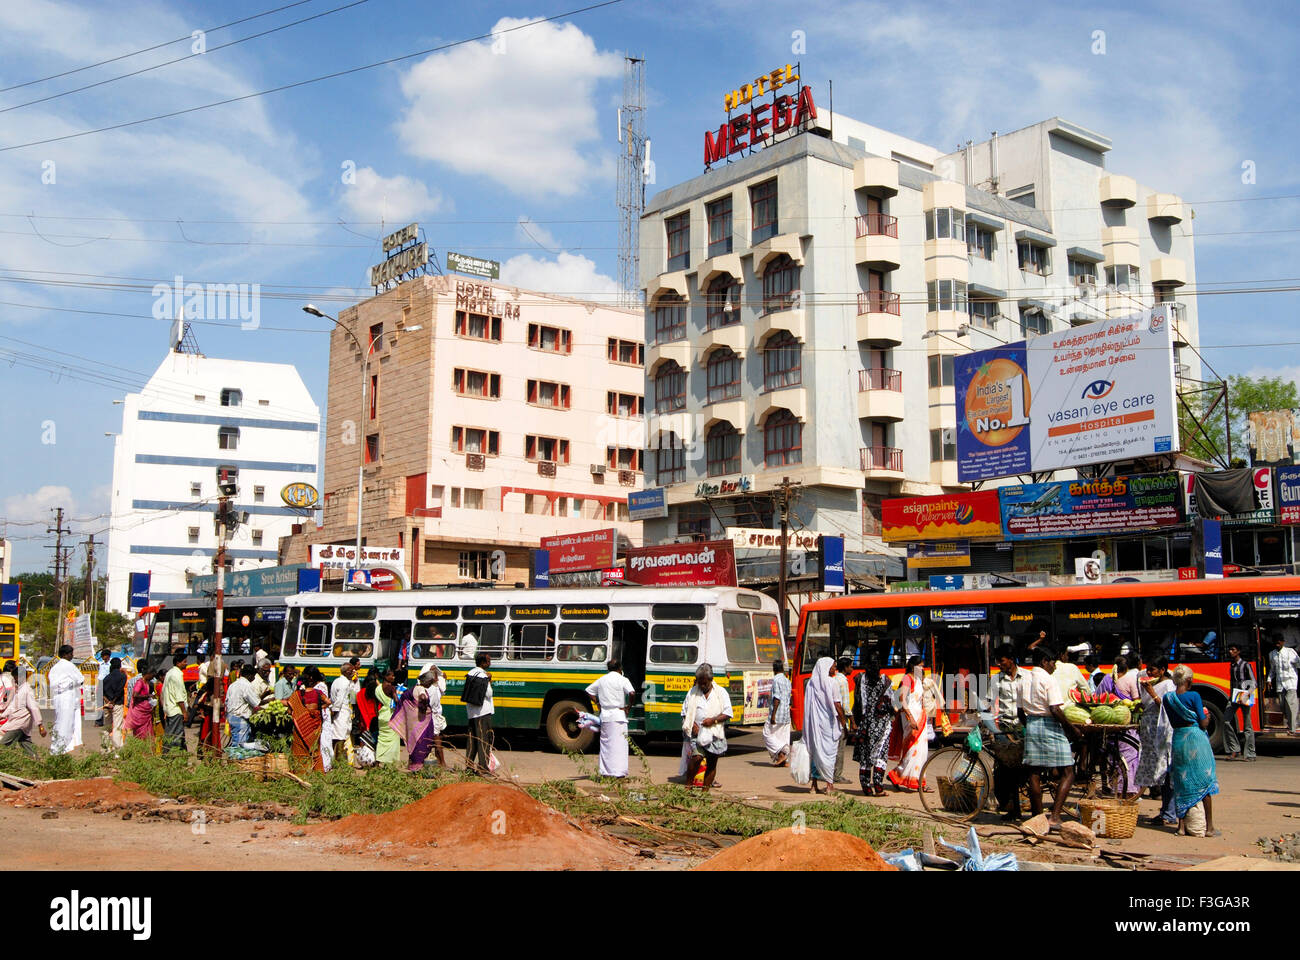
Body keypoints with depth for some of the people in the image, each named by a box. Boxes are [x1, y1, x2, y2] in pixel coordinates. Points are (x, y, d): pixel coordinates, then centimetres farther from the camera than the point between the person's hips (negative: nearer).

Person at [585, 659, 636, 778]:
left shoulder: (602, 680, 12)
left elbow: (589, 691, 20)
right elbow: (632, 693, -21)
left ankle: (605, 771, 14)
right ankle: (618, 771, -5)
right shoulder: (622, 680, -6)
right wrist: (628, 707, -9)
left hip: (604, 715, 5)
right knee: (619, 743, -2)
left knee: (605, 743, 12)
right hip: (618, 715, -5)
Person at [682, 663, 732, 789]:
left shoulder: (721, 692, 4)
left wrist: (713, 720, -14)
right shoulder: (692, 692, 8)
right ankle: (688, 786, -7)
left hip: (715, 734, 1)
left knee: (712, 764, 4)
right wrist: (692, 724, -6)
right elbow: (685, 712, 11)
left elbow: (727, 713, 0)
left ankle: (705, 790, 15)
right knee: (697, 757, -20)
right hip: (697, 732, -1)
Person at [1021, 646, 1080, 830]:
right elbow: (1055, 709, -18)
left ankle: (1037, 817, 14)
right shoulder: (1049, 679, -10)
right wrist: (1072, 728, -7)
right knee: (1067, 773, 0)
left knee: (1034, 774, 9)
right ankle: (1054, 816, -10)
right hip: (1049, 726, -7)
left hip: (1031, 725, 7)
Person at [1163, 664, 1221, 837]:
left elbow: (1173, 723, 9)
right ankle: (1209, 827, 8)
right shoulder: (1194, 696, -11)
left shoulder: (1167, 698, 3)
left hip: (1178, 739, 4)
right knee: (1204, 782, 5)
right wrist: (1207, 717, 13)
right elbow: (1203, 723, -7)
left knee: (1181, 783, 11)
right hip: (1196, 739, -4)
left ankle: (1182, 826, 12)